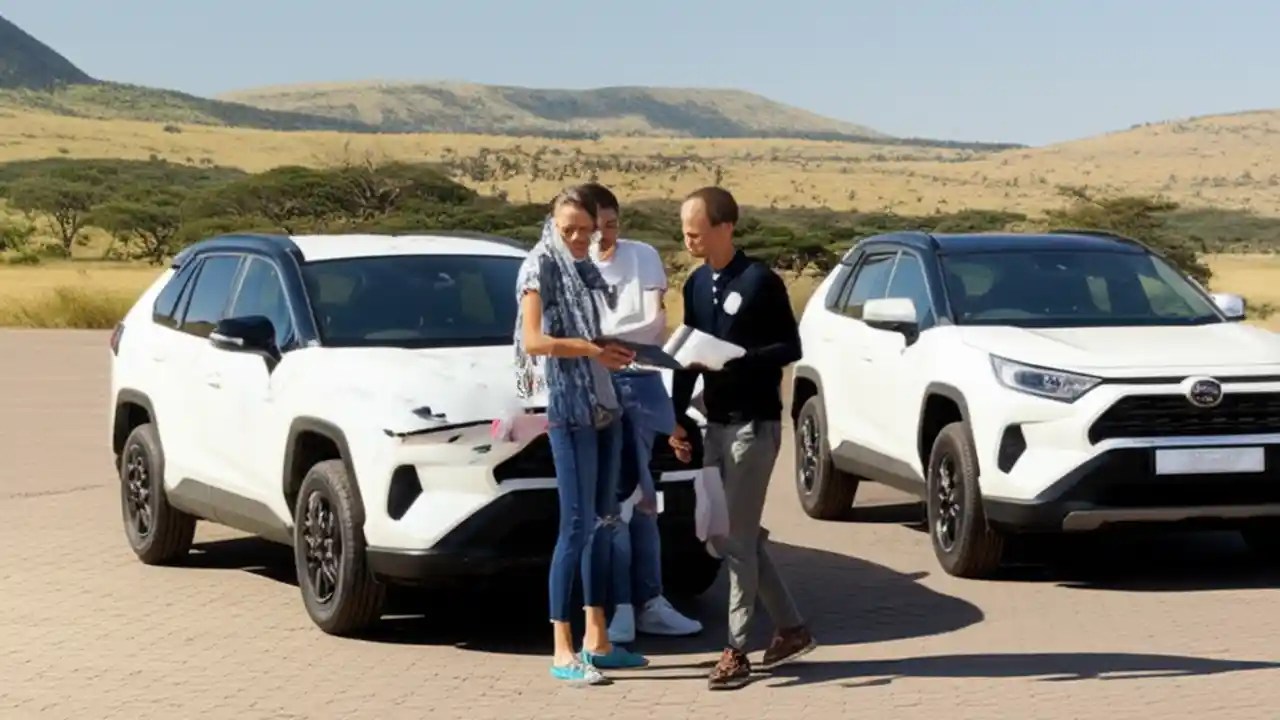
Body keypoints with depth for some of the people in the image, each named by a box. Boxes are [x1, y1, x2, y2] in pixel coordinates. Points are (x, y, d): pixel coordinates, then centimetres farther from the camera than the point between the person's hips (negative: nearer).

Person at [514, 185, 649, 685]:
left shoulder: (587, 270, 17)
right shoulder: (541, 267, -4)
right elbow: (534, 341, -15)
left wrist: (618, 349, -2)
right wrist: (593, 349, -23)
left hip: (604, 404, 8)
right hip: (568, 407, -8)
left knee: (601, 522, 10)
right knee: (577, 525, -10)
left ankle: (597, 639, 17)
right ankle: (563, 651, -8)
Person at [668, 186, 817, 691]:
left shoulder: (760, 281, -11)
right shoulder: (696, 284, 10)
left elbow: (791, 347, -11)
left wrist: (736, 359, -23)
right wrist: (676, 417, 10)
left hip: (754, 423, -7)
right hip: (716, 422, 7)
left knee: (738, 538, -6)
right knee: (726, 535, 10)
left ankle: (736, 650, 0)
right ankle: (791, 628, 23)